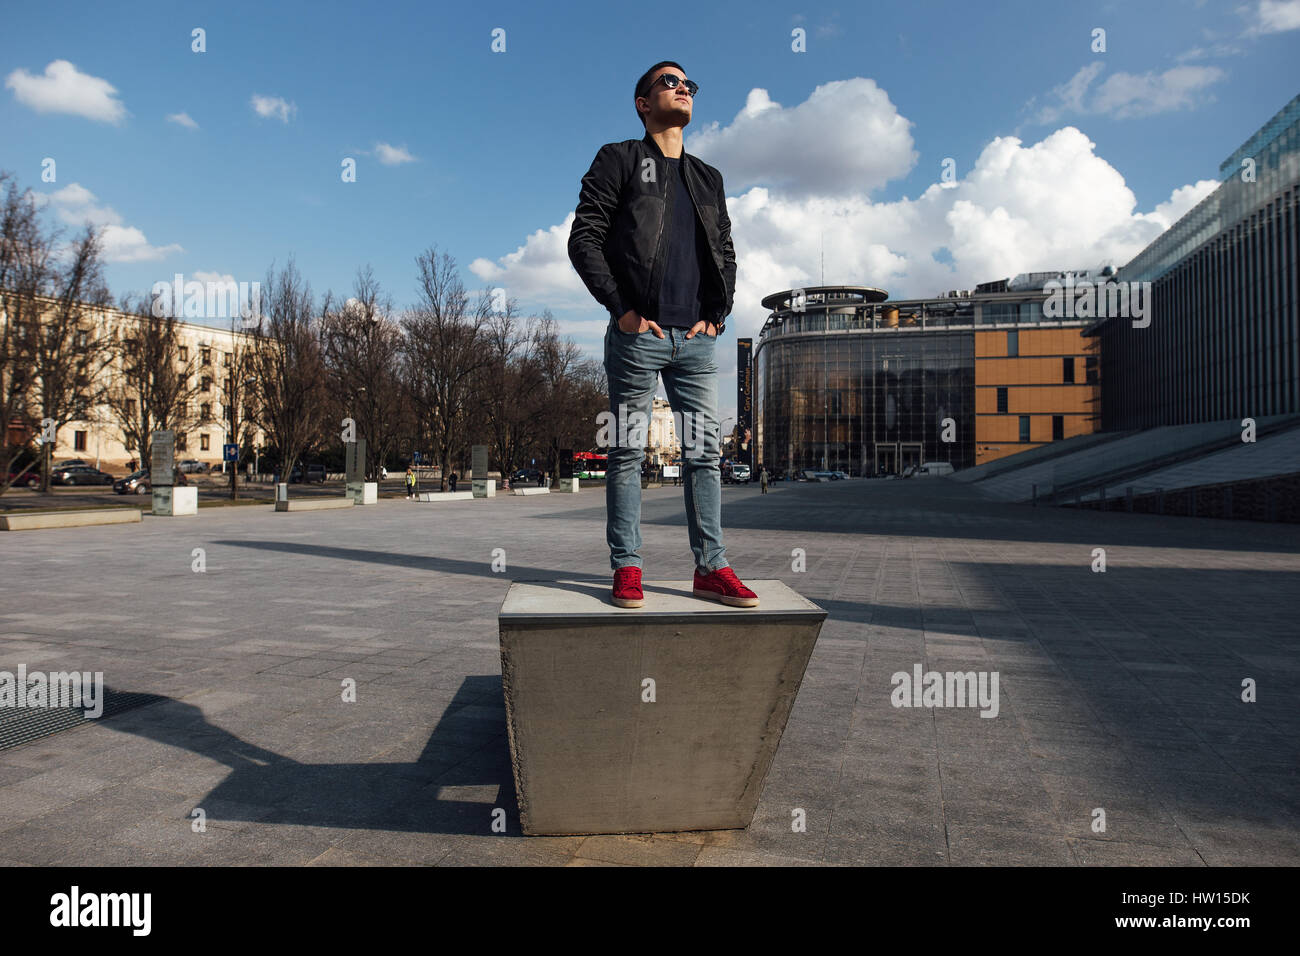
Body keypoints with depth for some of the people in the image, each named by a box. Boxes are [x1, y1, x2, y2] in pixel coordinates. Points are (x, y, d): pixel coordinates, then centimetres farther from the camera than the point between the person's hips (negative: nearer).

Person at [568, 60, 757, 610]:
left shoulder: (708, 179, 22)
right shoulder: (619, 160, 6)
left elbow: (726, 252, 23)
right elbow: (584, 238, -2)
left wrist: (717, 313, 7)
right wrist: (621, 308, -10)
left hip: (696, 338, 5)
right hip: (638, 334, -5)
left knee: (705, 452, 3)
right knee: (627, 453, -1)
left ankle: (711, 569, 9)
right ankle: (626, 569, 6)